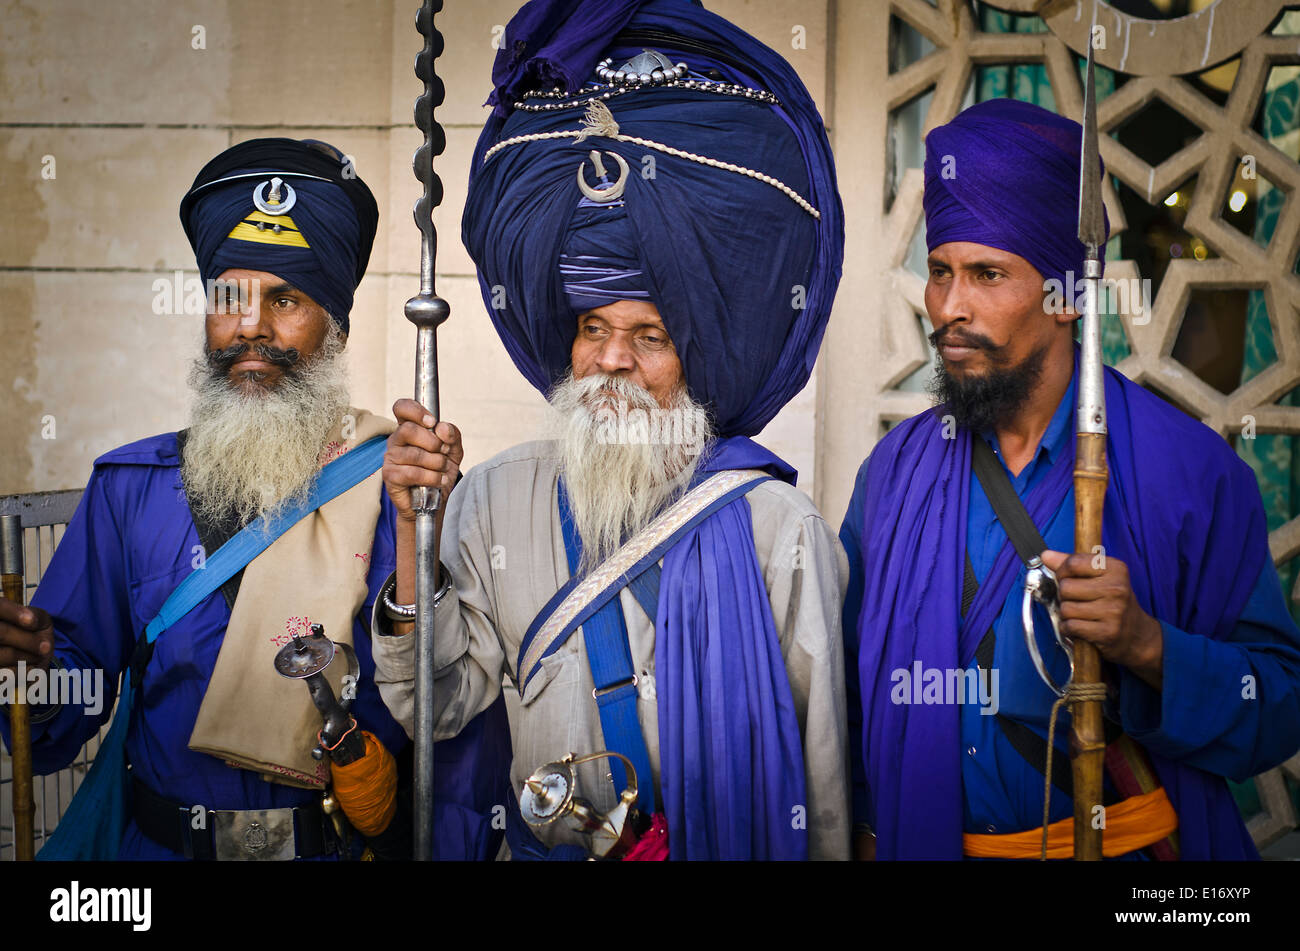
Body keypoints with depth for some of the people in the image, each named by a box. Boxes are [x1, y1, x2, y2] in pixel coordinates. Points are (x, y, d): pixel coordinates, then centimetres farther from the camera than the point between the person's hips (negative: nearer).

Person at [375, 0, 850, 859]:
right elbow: (436, 708, -3)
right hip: (542, 850, 3)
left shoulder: (780, 528, -8)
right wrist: (414, 531, -13)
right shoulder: (497, 500, 1)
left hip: (732, 851, -2)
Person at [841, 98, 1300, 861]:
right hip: (923, 837, 3)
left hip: (1125, 841, -2)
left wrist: (1148, 645, -28)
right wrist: (869, 832, -2)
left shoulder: (1188, 469, -13)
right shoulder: (897, 468, -4)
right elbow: (857, 684, 3)